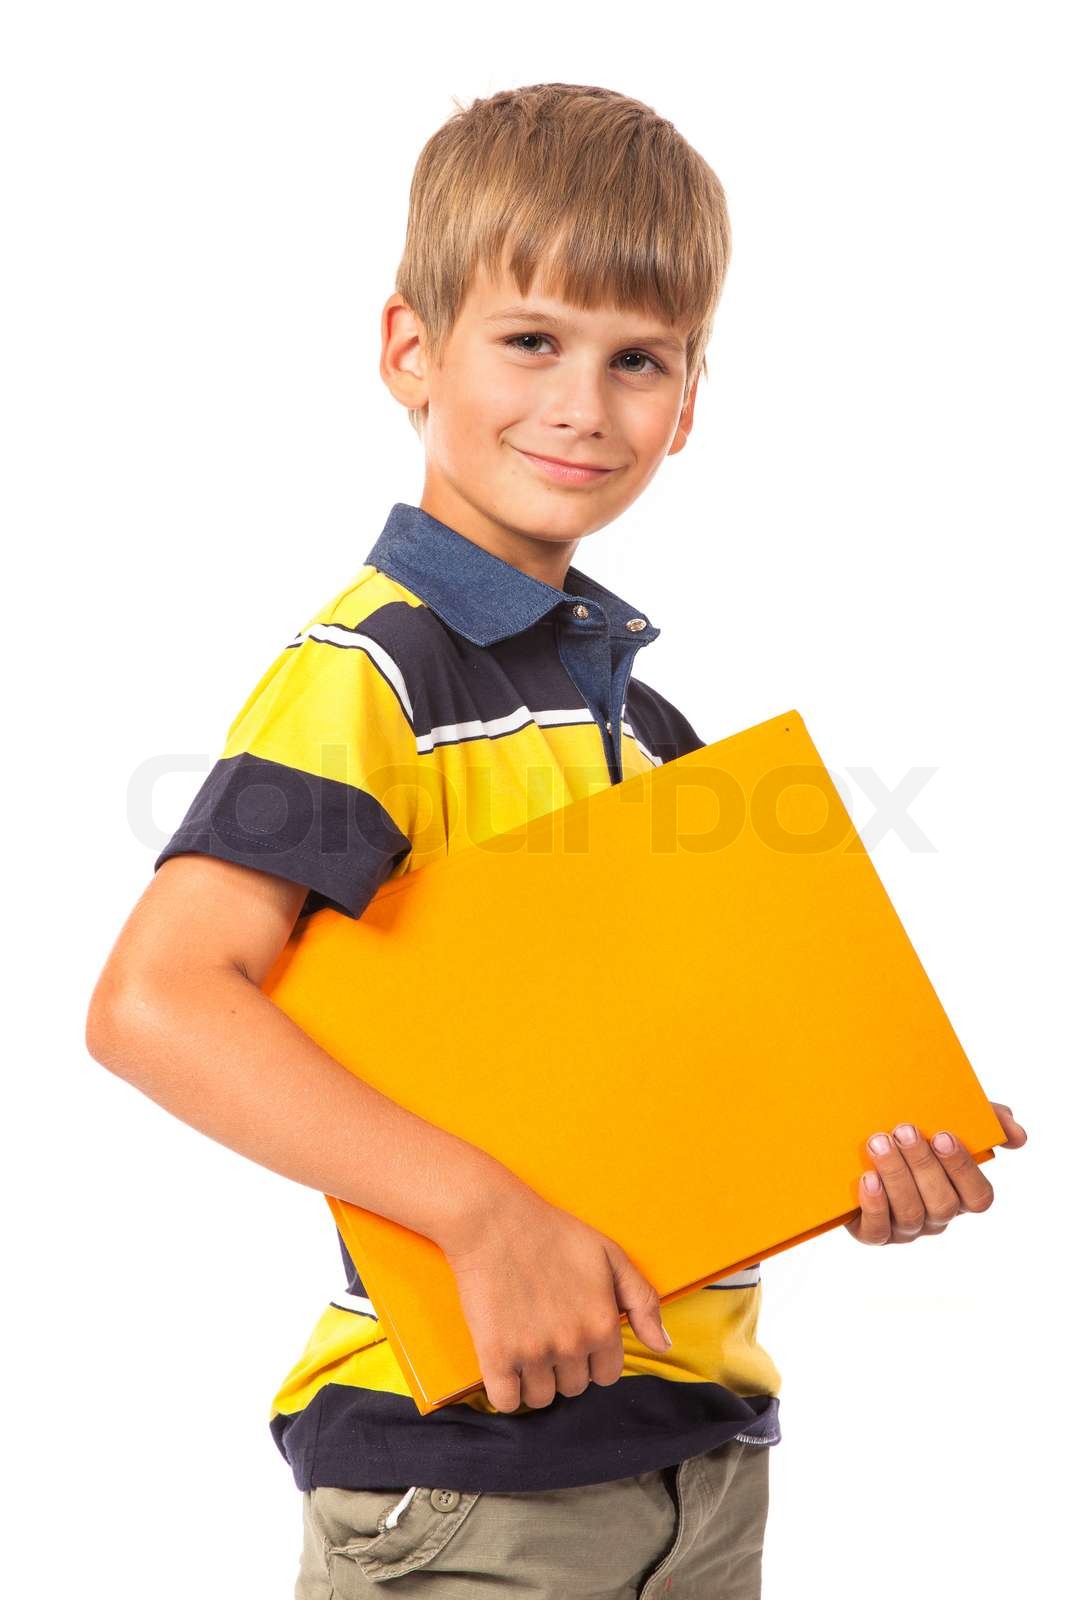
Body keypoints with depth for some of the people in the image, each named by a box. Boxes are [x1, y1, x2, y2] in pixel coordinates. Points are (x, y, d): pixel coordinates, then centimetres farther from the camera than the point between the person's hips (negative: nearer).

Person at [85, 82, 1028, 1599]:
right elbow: (154, 1001, -24)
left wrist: (852, 1164, -1)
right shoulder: (367, 674, -12)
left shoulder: (644, 716, 12)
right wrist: (488, 1214, -27)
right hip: (459, 1464, -7)